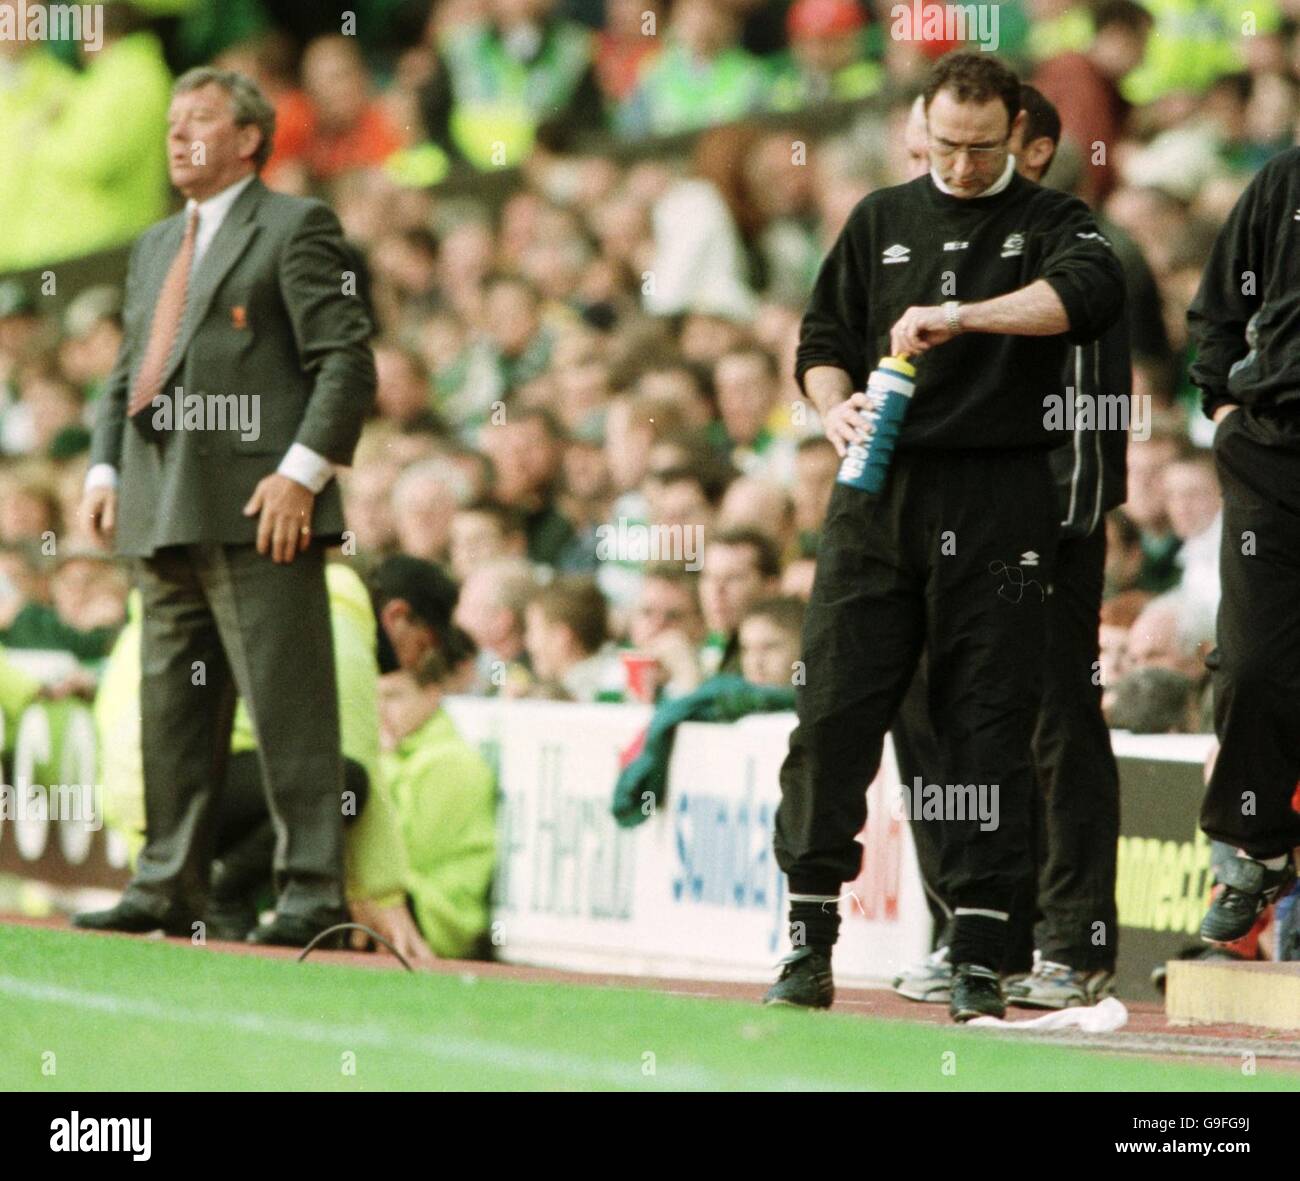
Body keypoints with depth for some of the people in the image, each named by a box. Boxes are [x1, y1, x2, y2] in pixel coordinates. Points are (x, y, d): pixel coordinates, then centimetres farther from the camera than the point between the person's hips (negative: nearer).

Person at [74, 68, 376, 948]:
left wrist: (302, 472, -17)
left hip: (260, 510, -8)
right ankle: (171, 886, 16)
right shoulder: (156, 248, 24)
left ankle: (311, 894, -8)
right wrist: (105, 468, 10)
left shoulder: (295, 229, -1)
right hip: (164, 513, 8)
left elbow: (347, 362, -8)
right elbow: (128, 375, 26)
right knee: (172, 709, 10)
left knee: (288, 707, -8)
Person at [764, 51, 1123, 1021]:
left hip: (997, 508, -3)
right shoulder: (880, 221, 16)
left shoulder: (1049, 223, 5)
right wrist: (835, 406, -4)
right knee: (834, 712, -2)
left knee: (989, 727, -3)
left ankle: (980, 959, 1)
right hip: (877, 496, 3)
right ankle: (810, 942, 4)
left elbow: (1091, 293, -17)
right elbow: (822, 340, 18)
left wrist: (959, 317, -26)